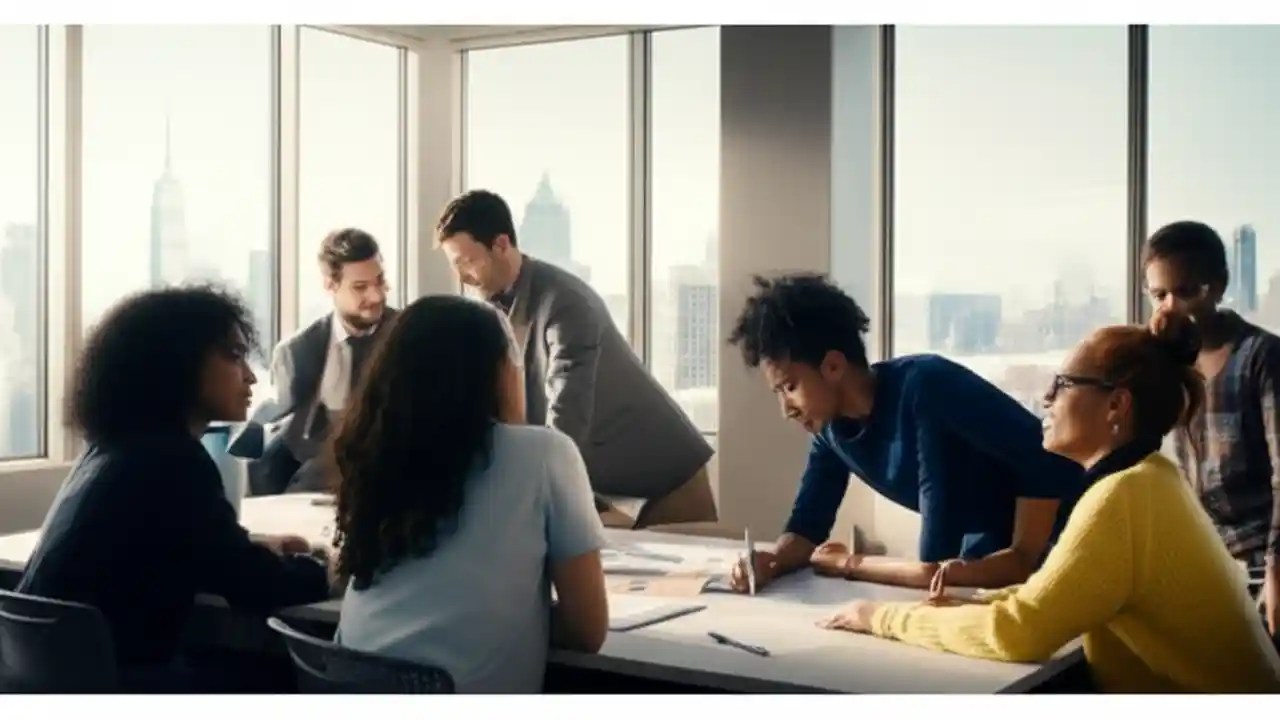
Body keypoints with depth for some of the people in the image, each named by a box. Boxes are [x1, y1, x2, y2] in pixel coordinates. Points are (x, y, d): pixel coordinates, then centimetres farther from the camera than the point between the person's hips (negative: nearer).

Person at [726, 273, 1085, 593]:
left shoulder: (923, 388, -29)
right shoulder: (832, 428, -6)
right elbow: (808, 526, 2)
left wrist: (848, 564, -20)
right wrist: (772, 562, -20)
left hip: (1054, 545, -6)